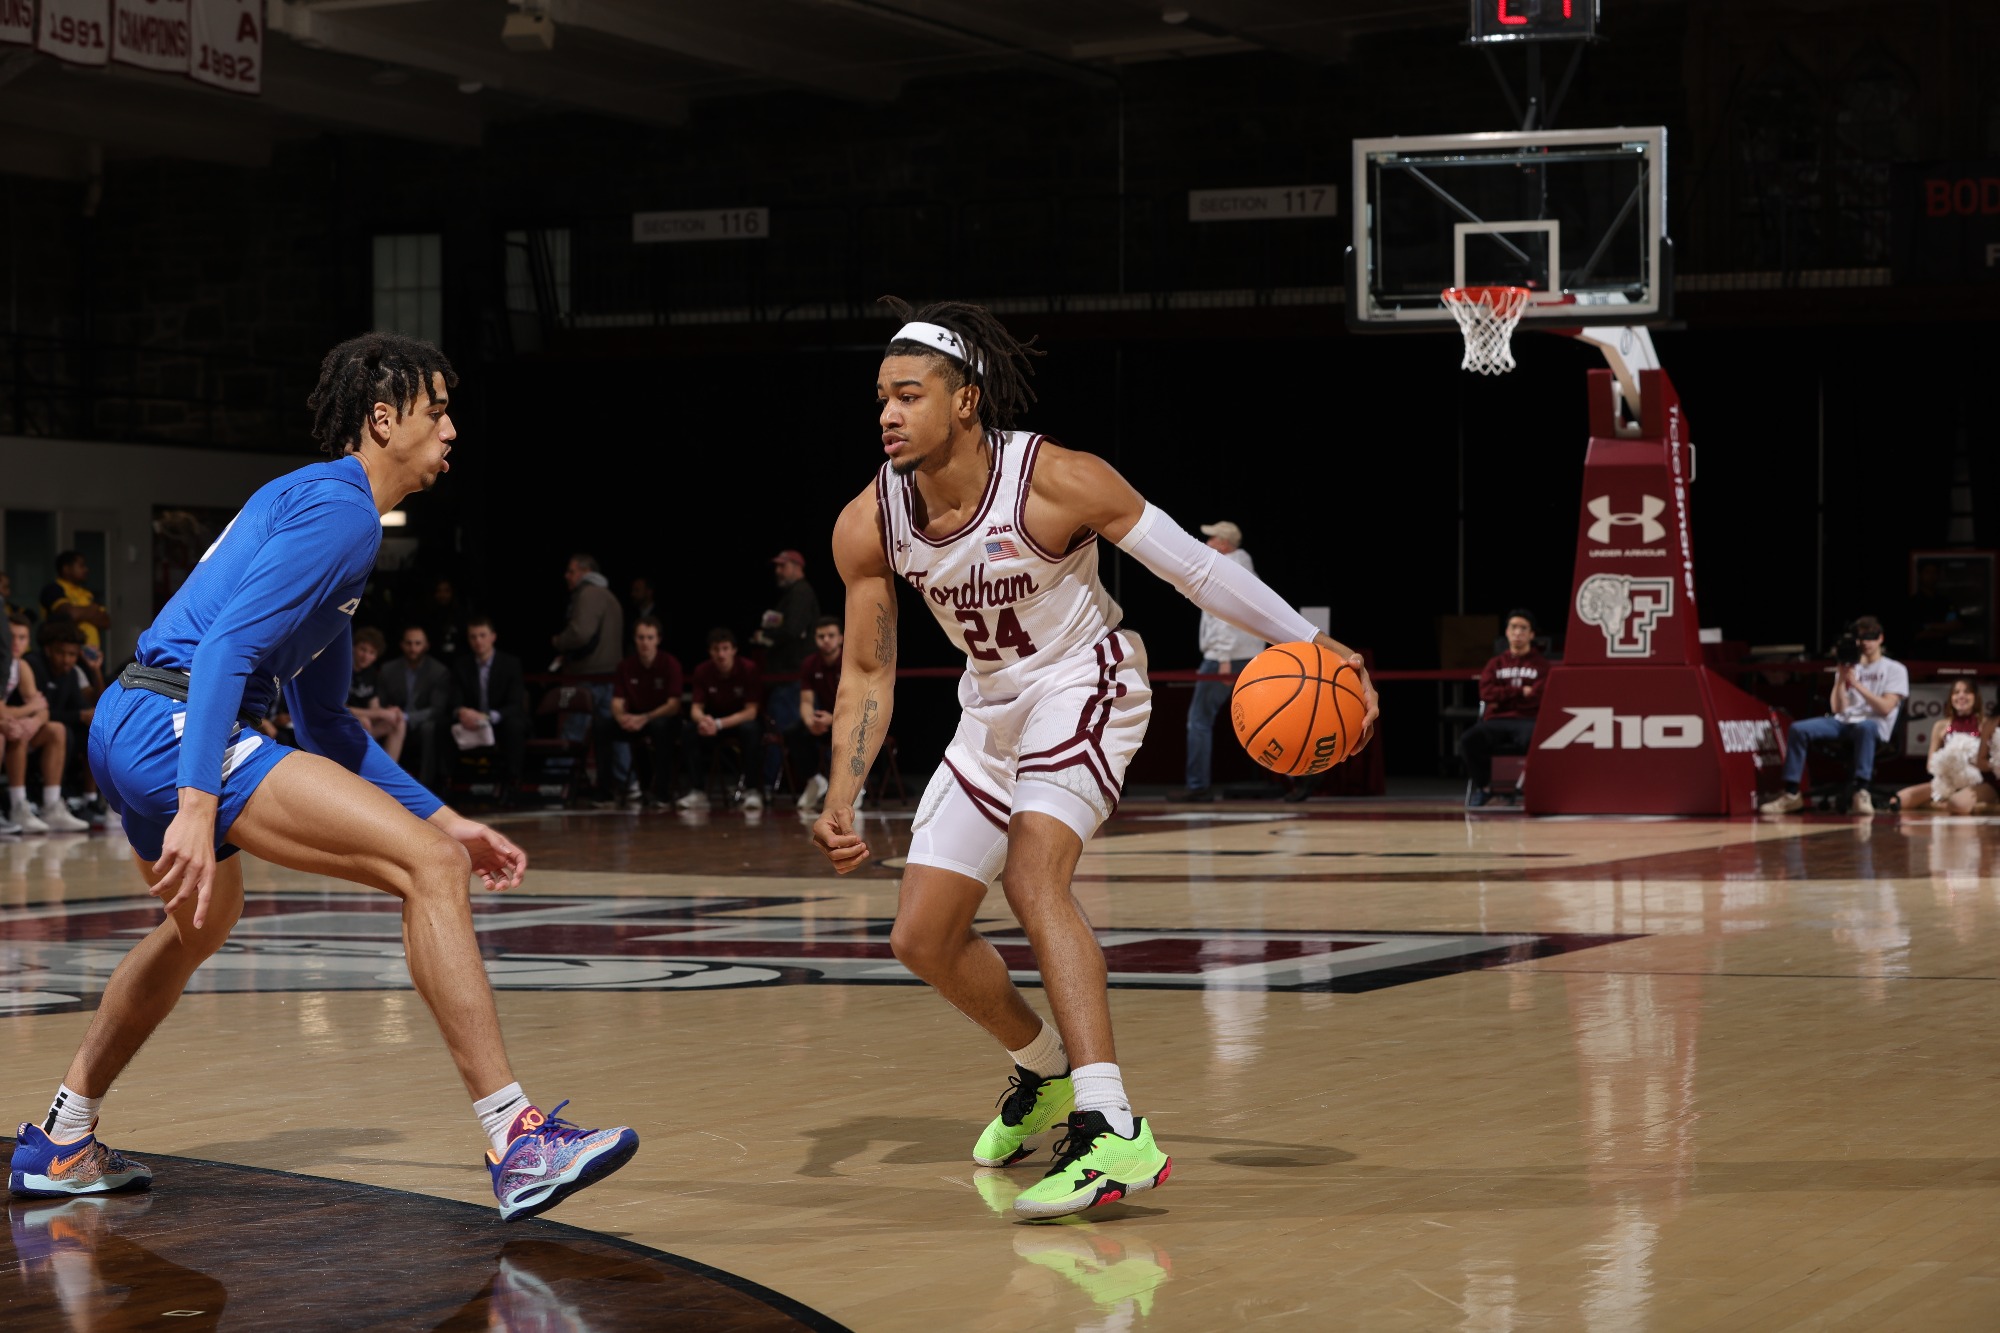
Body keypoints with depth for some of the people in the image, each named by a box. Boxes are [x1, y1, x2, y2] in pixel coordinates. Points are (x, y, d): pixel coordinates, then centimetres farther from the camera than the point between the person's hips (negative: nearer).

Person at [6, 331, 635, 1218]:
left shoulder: (316, 504, 25)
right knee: (429, 867, -18)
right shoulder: (340, 509, -7)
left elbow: (324, 722, 29)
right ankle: (515, 1142, -25)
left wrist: (436, 816, 25)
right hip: (175, 724, -11)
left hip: (125, 730, 11)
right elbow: (226, 646, -20)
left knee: (202, 924, 37)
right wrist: (197, 806, -29)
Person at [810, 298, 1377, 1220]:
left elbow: (1192, 565, -18)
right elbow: (867, 674, -3)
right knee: (922, 938, 7)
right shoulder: (869, 526, -14)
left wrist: (1311, 644, -23)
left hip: (1085, 686, -6)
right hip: (992, 710, 6)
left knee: (1032, 872, -32)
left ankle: (1114, 1135, -39)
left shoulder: (1055, 481, -27)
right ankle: (1045, 1073, 38)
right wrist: (841, 799, -16)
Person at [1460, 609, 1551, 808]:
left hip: (1528, 720, -2)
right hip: (1497, 720, 2)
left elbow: (1537, 697, -4)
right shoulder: (1495, 663, 19)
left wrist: (1503, 697, -1)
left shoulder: (1541, 664, 11)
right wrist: (1521, 691, -4)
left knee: (1532, 739, -41)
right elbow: (1487, 693, 2)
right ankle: (1483, 786, -7)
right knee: (1468, 740, -30)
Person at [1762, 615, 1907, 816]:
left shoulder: (1895, 669, 8)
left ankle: (1862, 793, -46)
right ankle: (1791, 794, -17)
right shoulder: (1848, 668, 20)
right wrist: (1841, 680, -4)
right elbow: (1837, 708, 10)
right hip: (1844, 722, 5)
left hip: (1875, 726, -5)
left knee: (1864, 727, -43)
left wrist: (1857, 684, -11)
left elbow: (1885, 708, -7)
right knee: (1797, 729, -18)